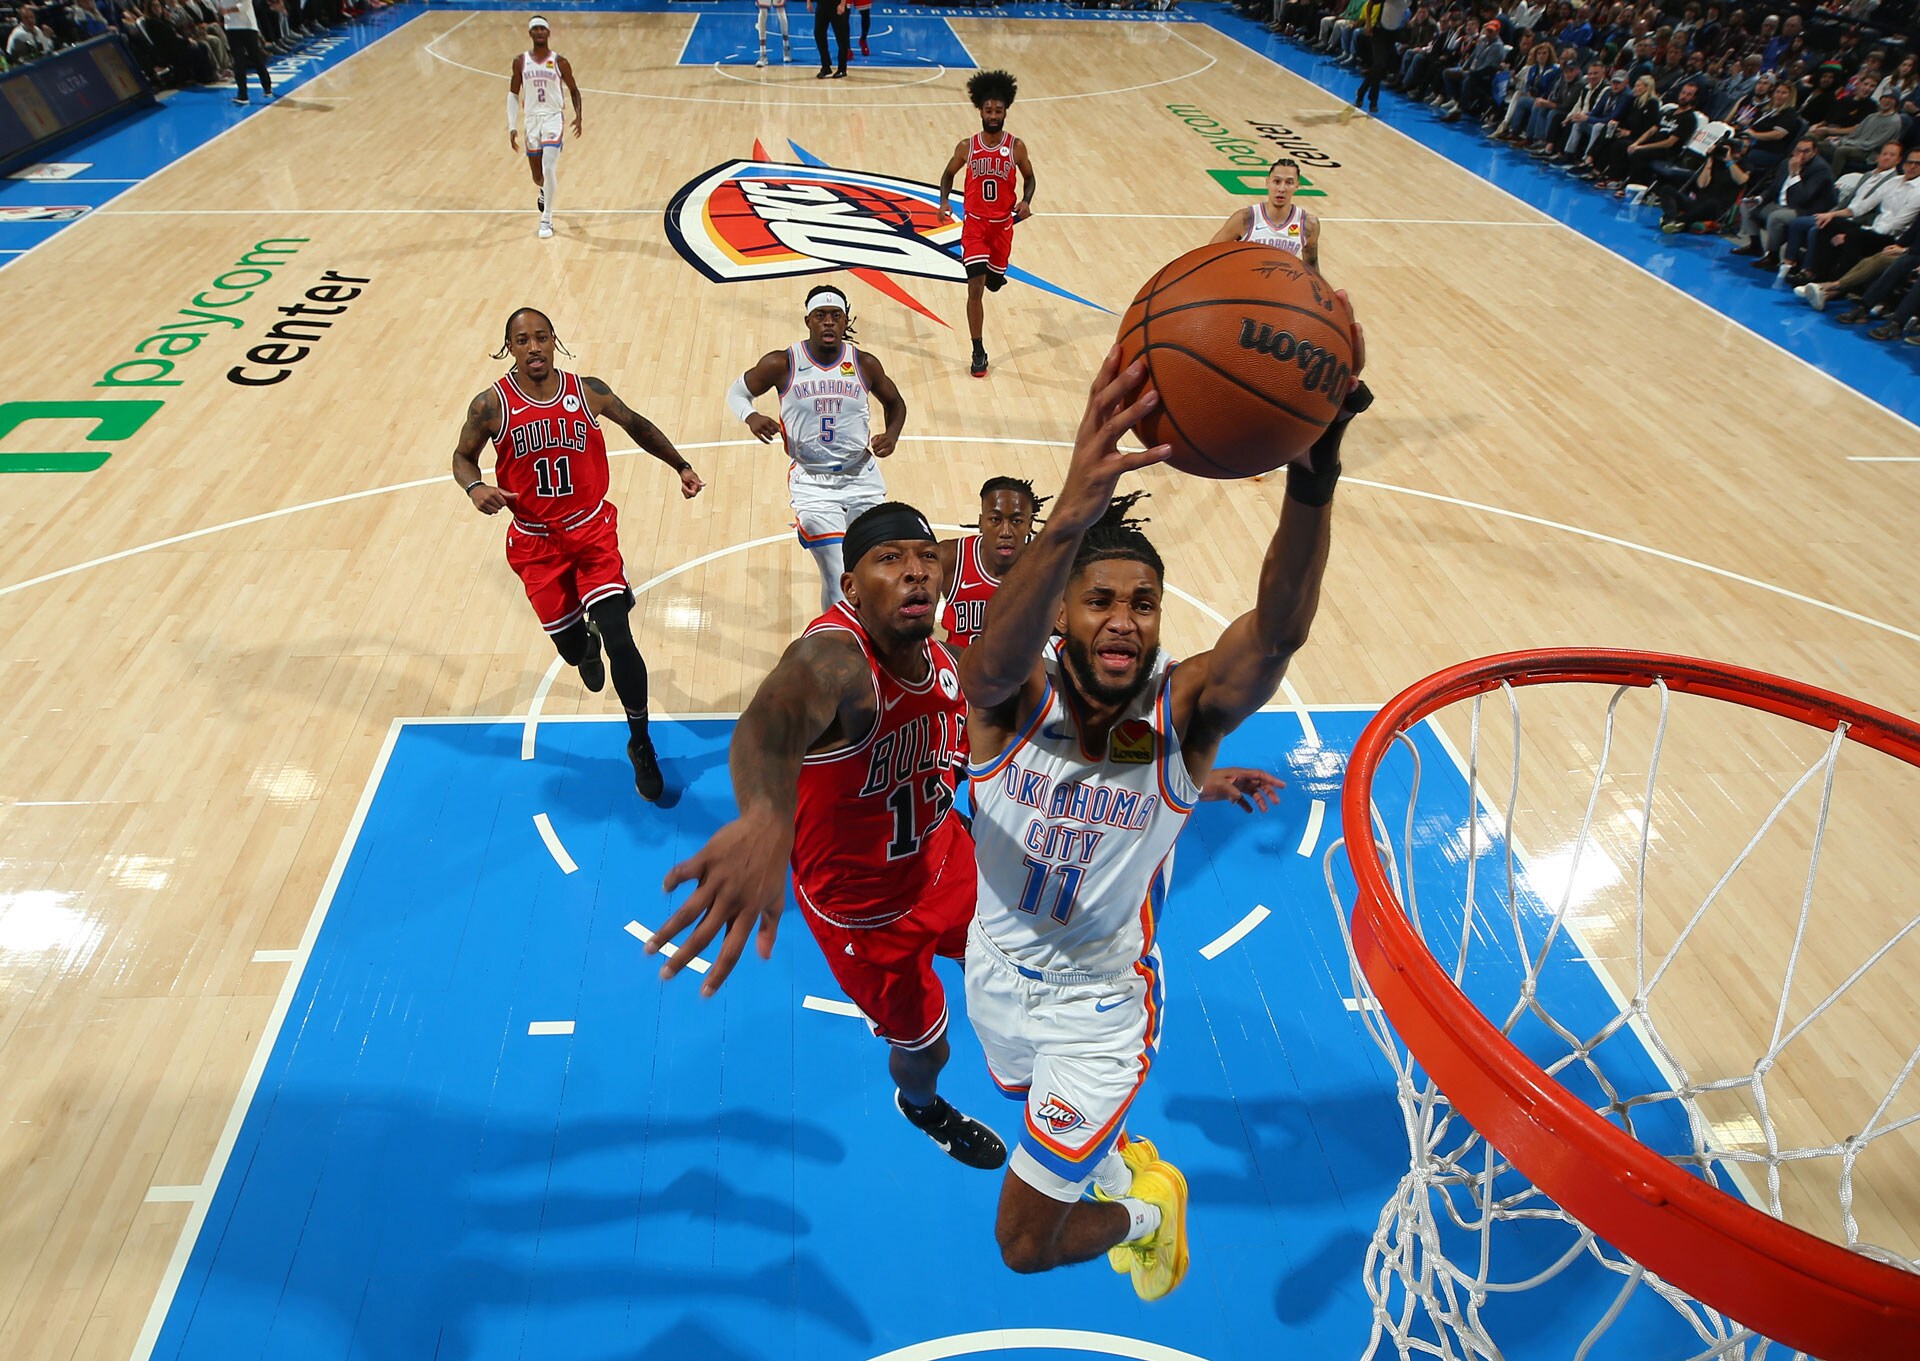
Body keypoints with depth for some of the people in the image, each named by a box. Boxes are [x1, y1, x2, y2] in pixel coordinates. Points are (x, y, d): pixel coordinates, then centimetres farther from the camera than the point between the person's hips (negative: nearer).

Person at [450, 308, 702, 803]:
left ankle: (640, 745, 4)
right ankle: (587, 642, 52)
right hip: (535, 542, 0)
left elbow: (635, 424, 12)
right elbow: (463, 456, 5)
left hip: (592, 529, 0)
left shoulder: (588, 391, -6)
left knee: (619, 639, -13)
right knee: (570, 648, 9)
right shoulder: (491, 405, -9)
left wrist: (681, 465, 7)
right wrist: (475, 488, -17)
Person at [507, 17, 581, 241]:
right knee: (537, 175, 8)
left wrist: (578, 116, -7)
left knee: (548, 169, -21)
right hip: (531, 120, 3)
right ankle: (544, 191, 48)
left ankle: (547, 219, -8)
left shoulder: (560, 62, -1)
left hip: (553, 118, -2)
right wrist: (512, 126, 0)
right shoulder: (520, 62, 3)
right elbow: (513, 94, 7)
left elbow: (574, 90, 9)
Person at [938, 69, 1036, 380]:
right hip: (974, 223, -1)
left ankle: (994, 273, 58)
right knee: (975, 289, -11)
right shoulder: (967, 147, -7)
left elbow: (1029, 178, 7)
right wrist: (944, 202, -8)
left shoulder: (1016, 147, -6)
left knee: (994, 282, 16)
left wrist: (1026, 202, -13)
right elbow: (948, 174, 9)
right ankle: (978, 352, -4)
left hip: (1003, 225, 1)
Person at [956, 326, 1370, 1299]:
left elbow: (1280, 629, -46)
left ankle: (1146, 1210, 37)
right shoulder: (1009, 695, -25)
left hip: (1103, 999, -3)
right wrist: (1071, 516, -71)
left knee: (1024, 1243, 5)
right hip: (998, 970, 3)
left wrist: (1314, 469, -64)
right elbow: (1000, 650, -51)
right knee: (1034, 1101, 35)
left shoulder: (1183, 711, -26)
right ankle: (1115, 1164, 69)